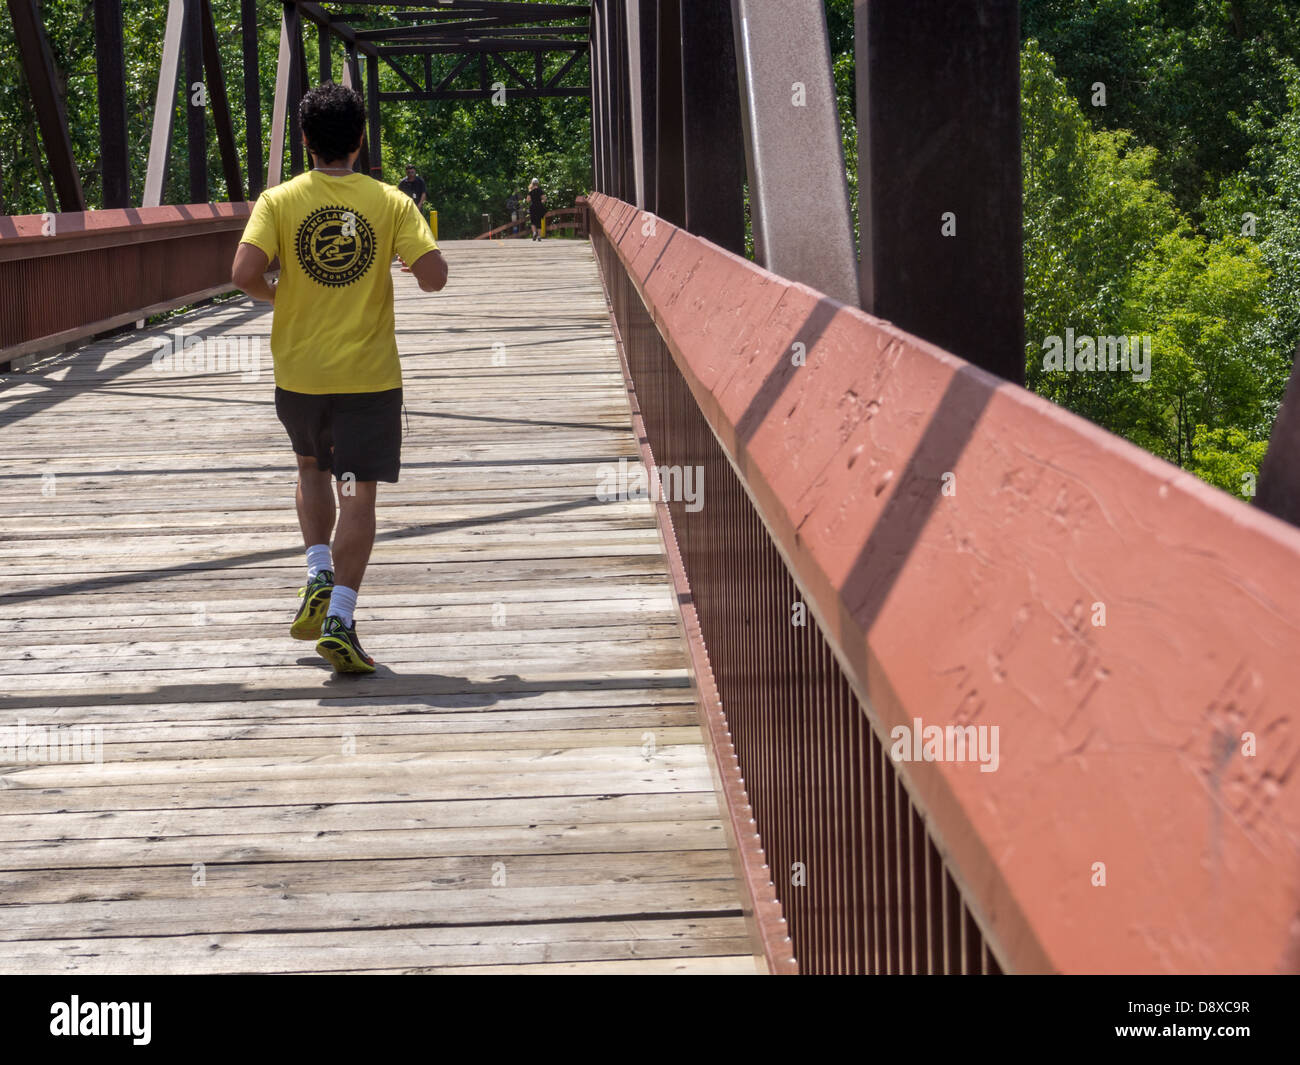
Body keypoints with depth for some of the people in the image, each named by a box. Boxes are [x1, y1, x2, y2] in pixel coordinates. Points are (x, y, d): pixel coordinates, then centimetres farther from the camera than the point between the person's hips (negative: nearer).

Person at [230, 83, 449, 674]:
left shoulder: (279, 200, -4)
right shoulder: (390, 202, -4)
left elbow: (244, 273, -16)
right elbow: (433, 276, -12)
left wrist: (274, 295, 5)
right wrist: (422, 254, 11)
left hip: (299, 370, 2)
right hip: (368, 374, -1)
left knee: (312, 469, 26)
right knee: (358, 494, 1)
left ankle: (319, 578, 12)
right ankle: (339, 619, -8)